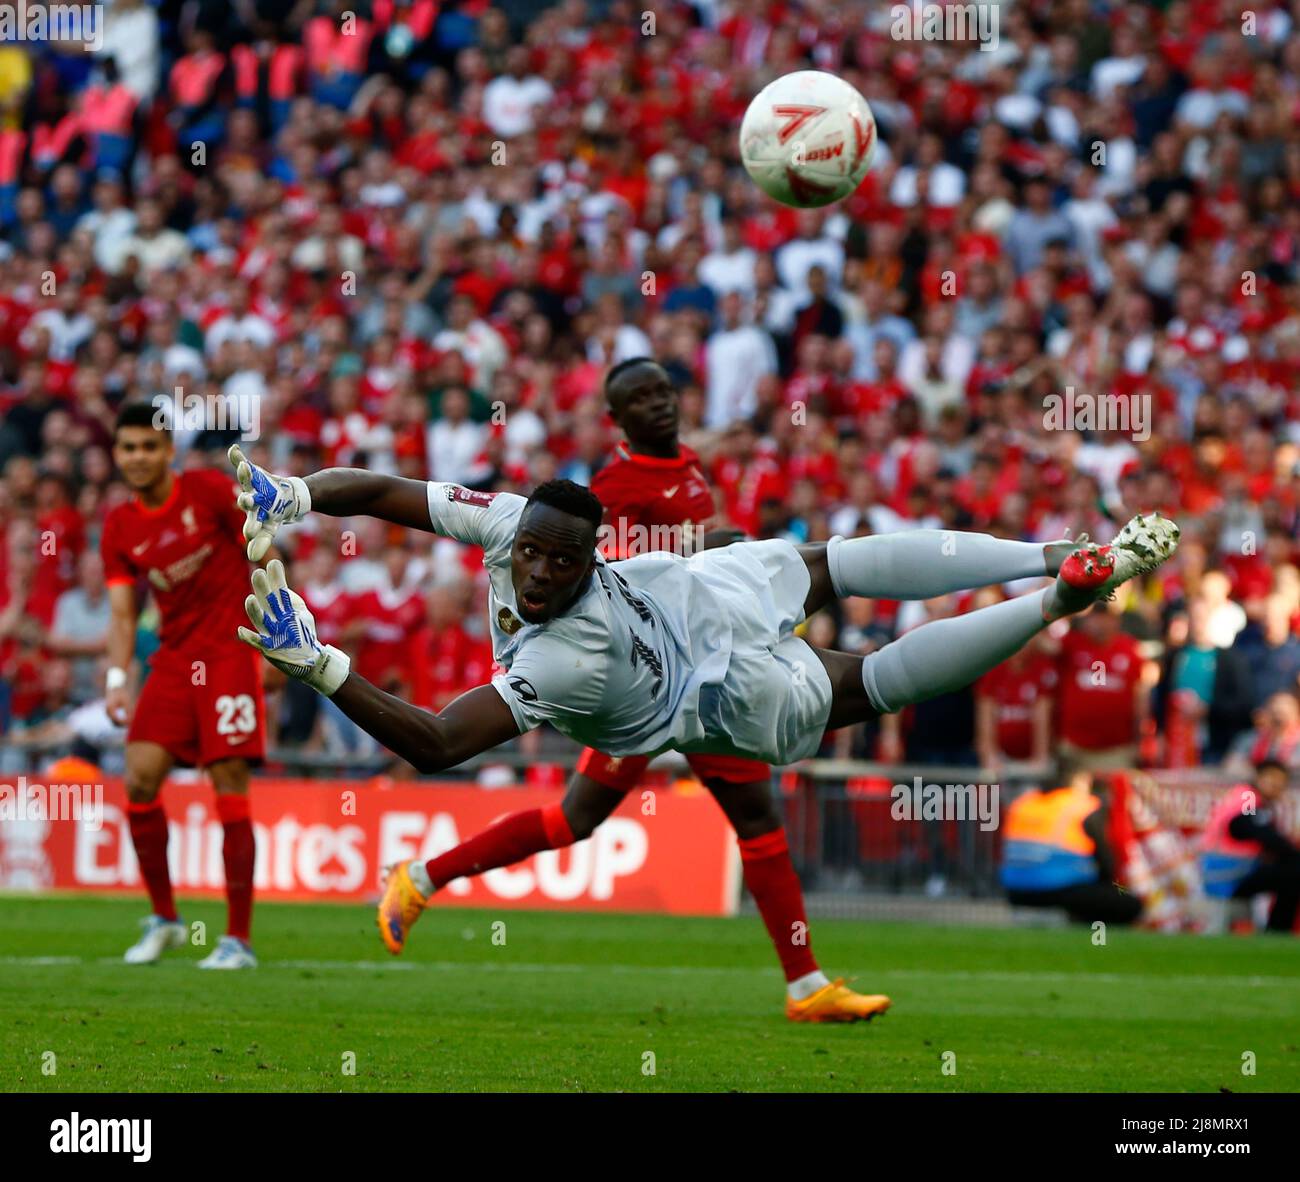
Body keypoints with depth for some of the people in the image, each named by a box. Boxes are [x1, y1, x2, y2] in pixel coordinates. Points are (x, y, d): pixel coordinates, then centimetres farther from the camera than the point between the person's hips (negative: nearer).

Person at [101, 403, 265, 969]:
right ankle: (163, 919, 10)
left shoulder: (208, 490, -6)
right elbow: (122, 611, 3)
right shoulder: (119, 529, 4)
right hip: (173, 660, 4)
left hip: (230, 652, -4)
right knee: (139, 778, -7)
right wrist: (117, 678, -12)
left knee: (229, 785, -11)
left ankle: (238, 939, -6)